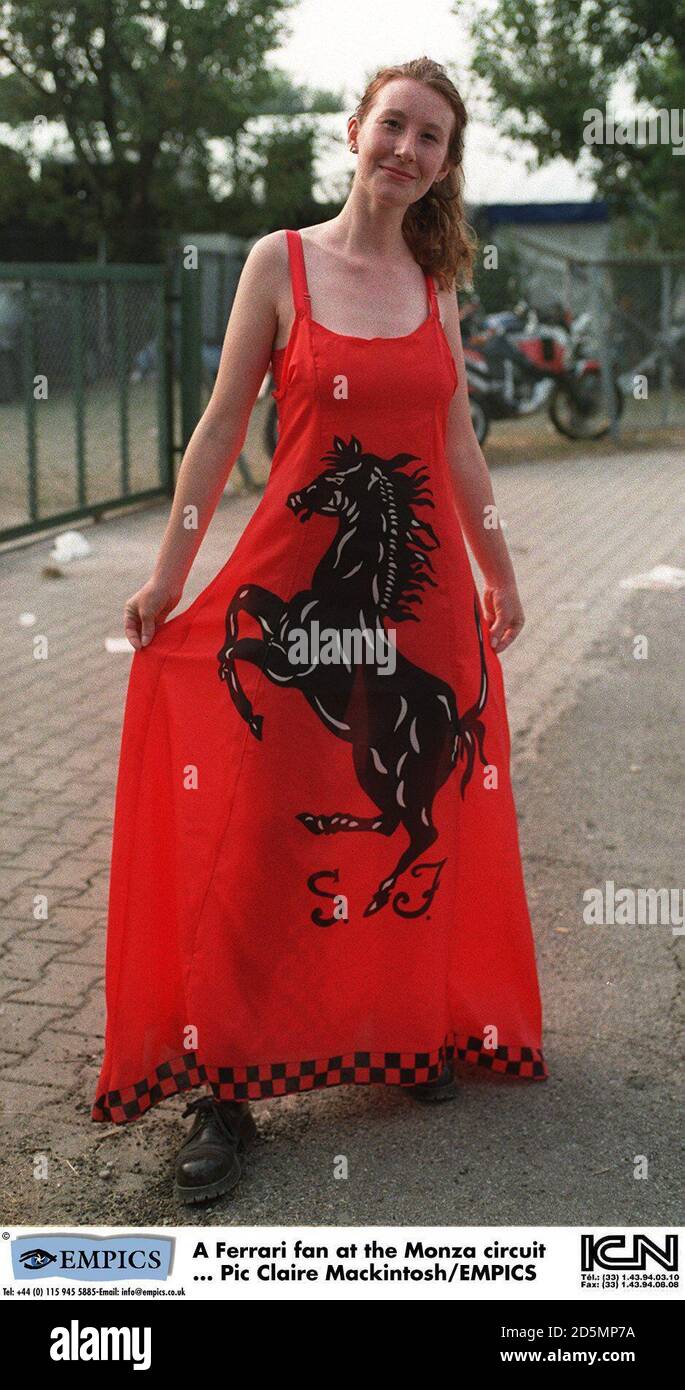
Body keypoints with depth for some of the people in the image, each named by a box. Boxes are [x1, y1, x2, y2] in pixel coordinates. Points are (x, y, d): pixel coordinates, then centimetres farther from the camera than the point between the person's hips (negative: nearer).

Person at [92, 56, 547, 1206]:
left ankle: (416, 1034, 30)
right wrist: (168, 572, 0)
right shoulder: (280, 262, -1)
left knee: (416, 827, 11)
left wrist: (499, 574, 19)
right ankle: (226, 1085, 10)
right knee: (259, 843, -2)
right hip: (293, 589, -3)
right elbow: (222, 428, 0)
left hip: (422, 594, 4)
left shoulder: (436, 282, 10)